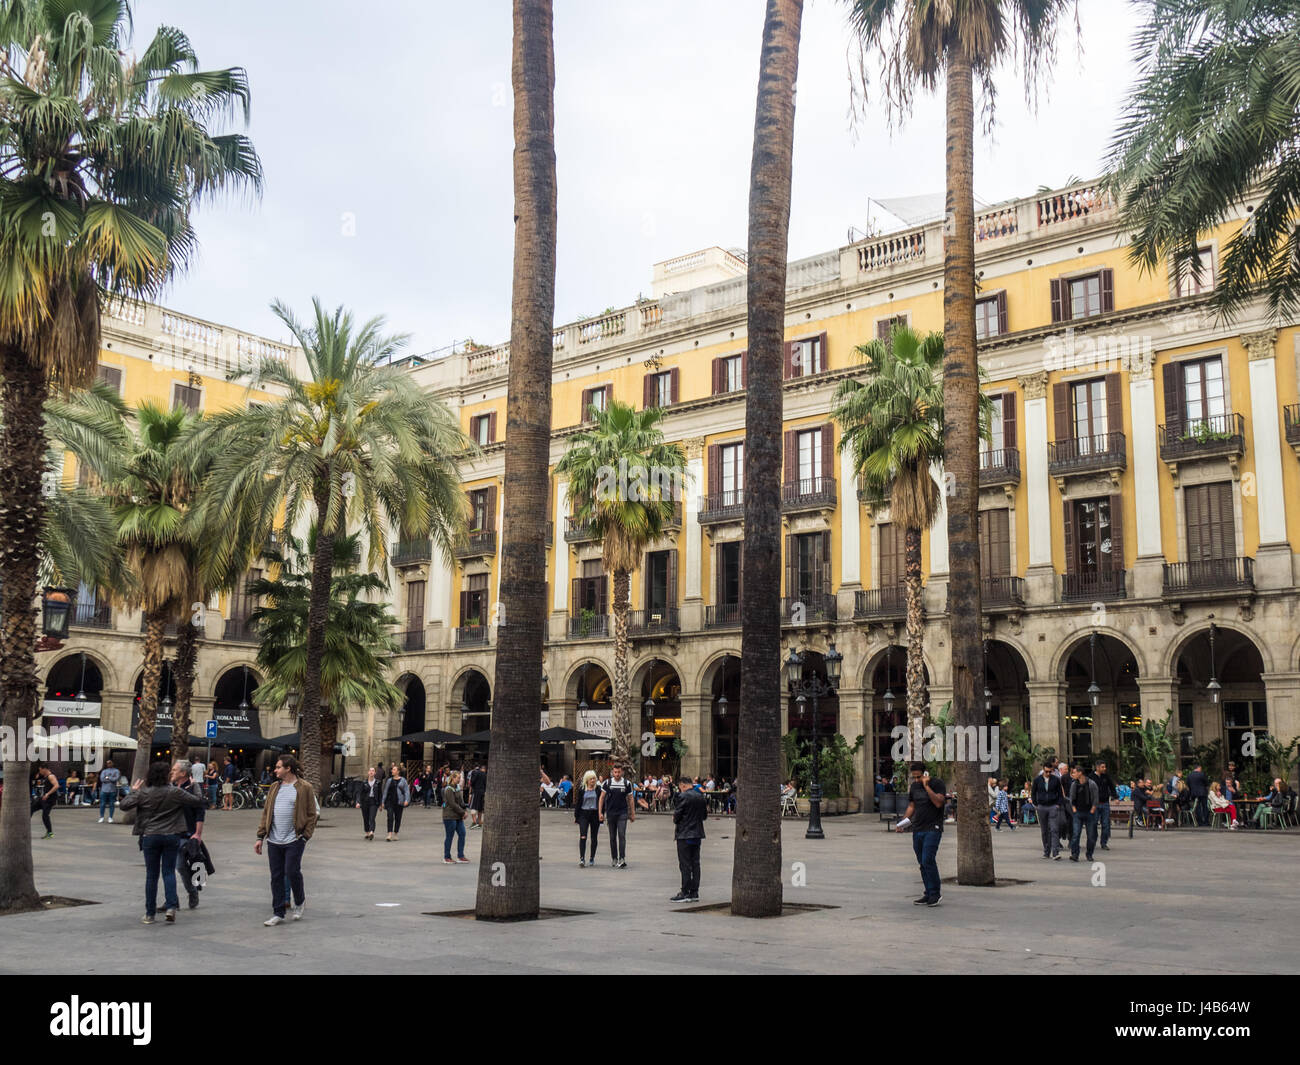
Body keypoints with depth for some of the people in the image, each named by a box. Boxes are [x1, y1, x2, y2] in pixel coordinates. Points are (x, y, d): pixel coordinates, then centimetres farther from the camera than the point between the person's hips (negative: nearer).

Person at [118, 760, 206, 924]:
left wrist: (133, 791, 13)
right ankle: (171, 906, -7)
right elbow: (198, 801, -2)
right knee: (169, 872, 8)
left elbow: (124, 805, -3)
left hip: (150, 837, 0)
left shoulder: (143, 793, -5)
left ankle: (150, 914, 11)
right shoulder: (175, 792, -6)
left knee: (151, 875, 7)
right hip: (172, 836, 0)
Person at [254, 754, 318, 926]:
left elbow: (311, 814, -4)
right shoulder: (275, 787, 13)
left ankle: (300, 902, 21)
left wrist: (305, 837, -11)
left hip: (294, 841, -5)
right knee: (276, 877, 7)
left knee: (292, 872, -7)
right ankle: (278, 914, 15)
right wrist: (260, 837, 8)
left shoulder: (304, 788, -4)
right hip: (274, 841, 5)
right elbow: (266, 813, 13)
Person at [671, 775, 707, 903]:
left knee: (685, 865, -3)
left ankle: (685, 893, -2)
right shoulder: (701, 797, 8)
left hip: (684, 835, -7)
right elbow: (705, 816, 14)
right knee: (695, 864, 9)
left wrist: (675, 820, 6)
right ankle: (694, 893, 12)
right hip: (697, 834, 7)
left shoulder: (683, 796, -14)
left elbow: (677, 815, -15)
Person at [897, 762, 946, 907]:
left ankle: (935, 894, -8)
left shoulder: (937, 783, -6)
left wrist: (926, 786, -20)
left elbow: (938, 803, -19)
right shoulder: (914, 786, 14)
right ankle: (929, 895, 12)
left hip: (932, 829, -7)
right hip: (917, 830, 7)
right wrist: (902, 822, 6)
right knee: (922, 863, 6)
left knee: (928, 860, -15)